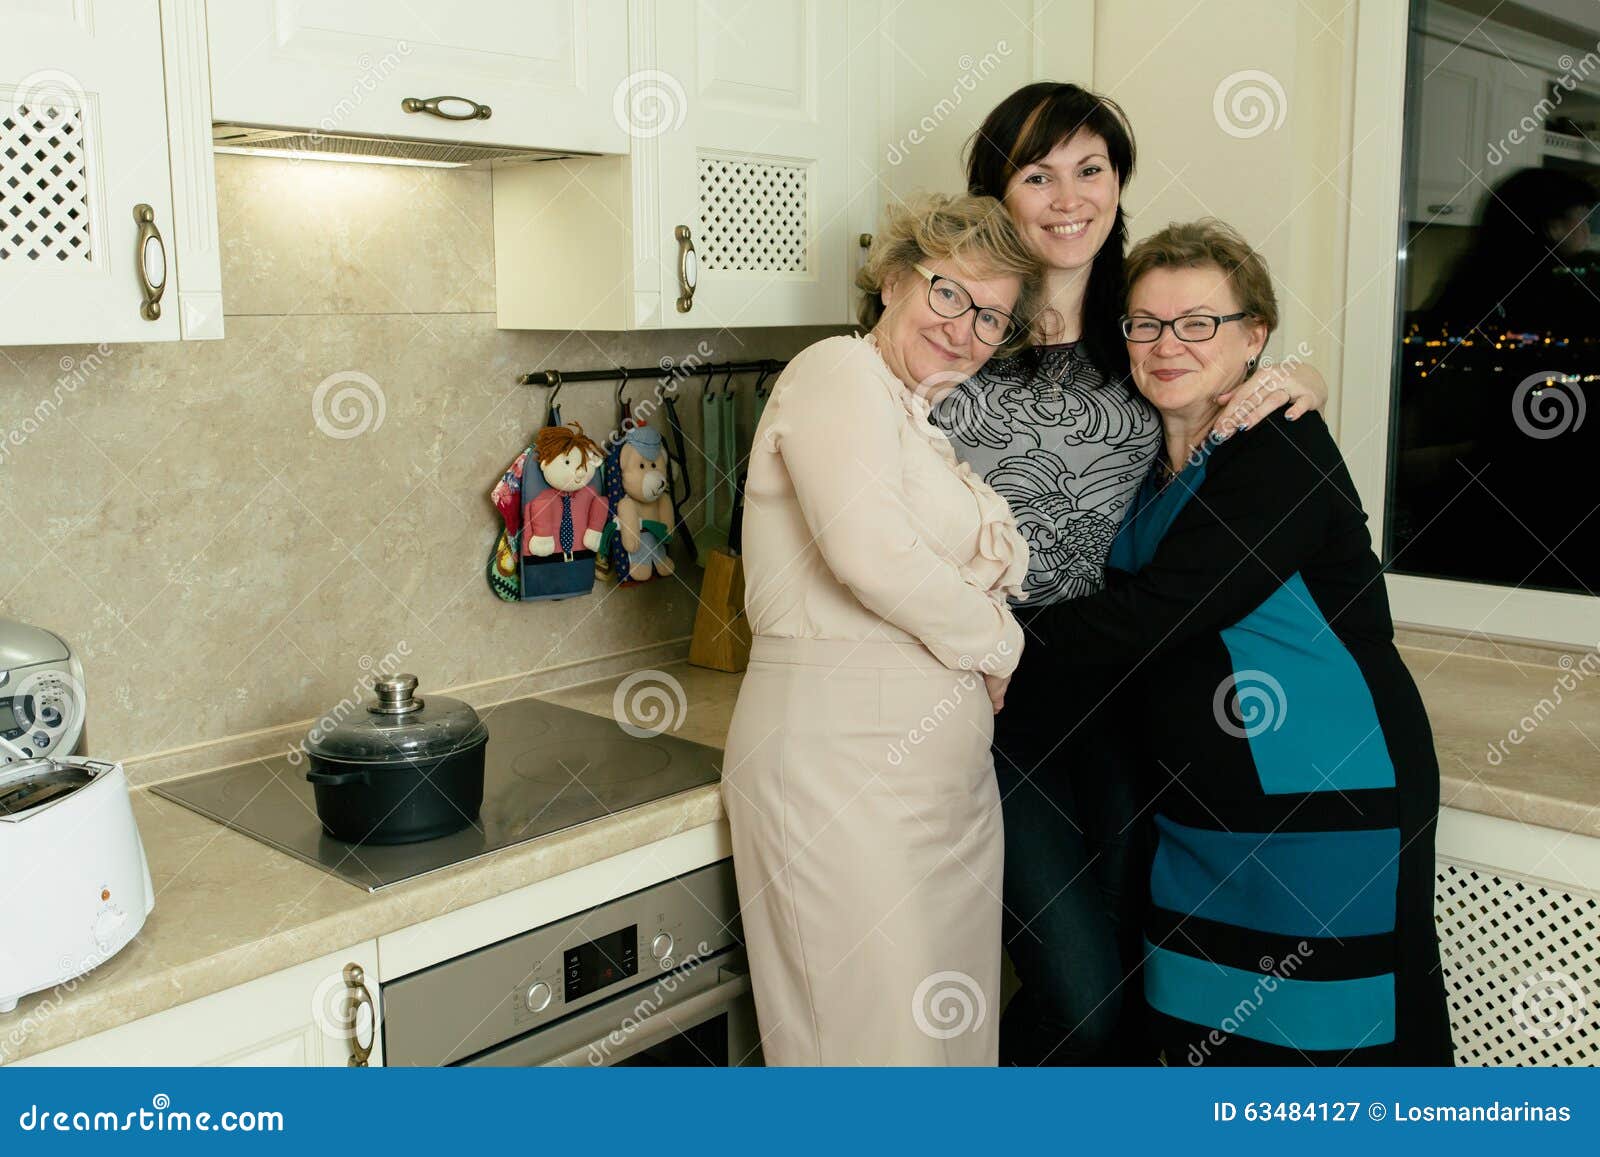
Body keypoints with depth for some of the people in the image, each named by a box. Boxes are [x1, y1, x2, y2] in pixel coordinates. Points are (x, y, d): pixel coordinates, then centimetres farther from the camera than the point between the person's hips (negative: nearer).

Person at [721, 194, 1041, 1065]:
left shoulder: (927, 430, 23)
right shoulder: (839, 373, -6)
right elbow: (871, 553, -22)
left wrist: (995, 564, 1)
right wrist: (994, 639, -8)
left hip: (943, 768, 9)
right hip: (843, 756, -9)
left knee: (951, 1023, 12)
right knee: (877, 1033, -4)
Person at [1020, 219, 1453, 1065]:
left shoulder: (1283, 452, -17)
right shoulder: (1152, 458, 8)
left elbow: (1149, 613, -24)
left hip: (1322, 799, -7)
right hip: (1200, 796, 7)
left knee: (1315, 1035, 6)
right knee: (1201, 1033, 15)